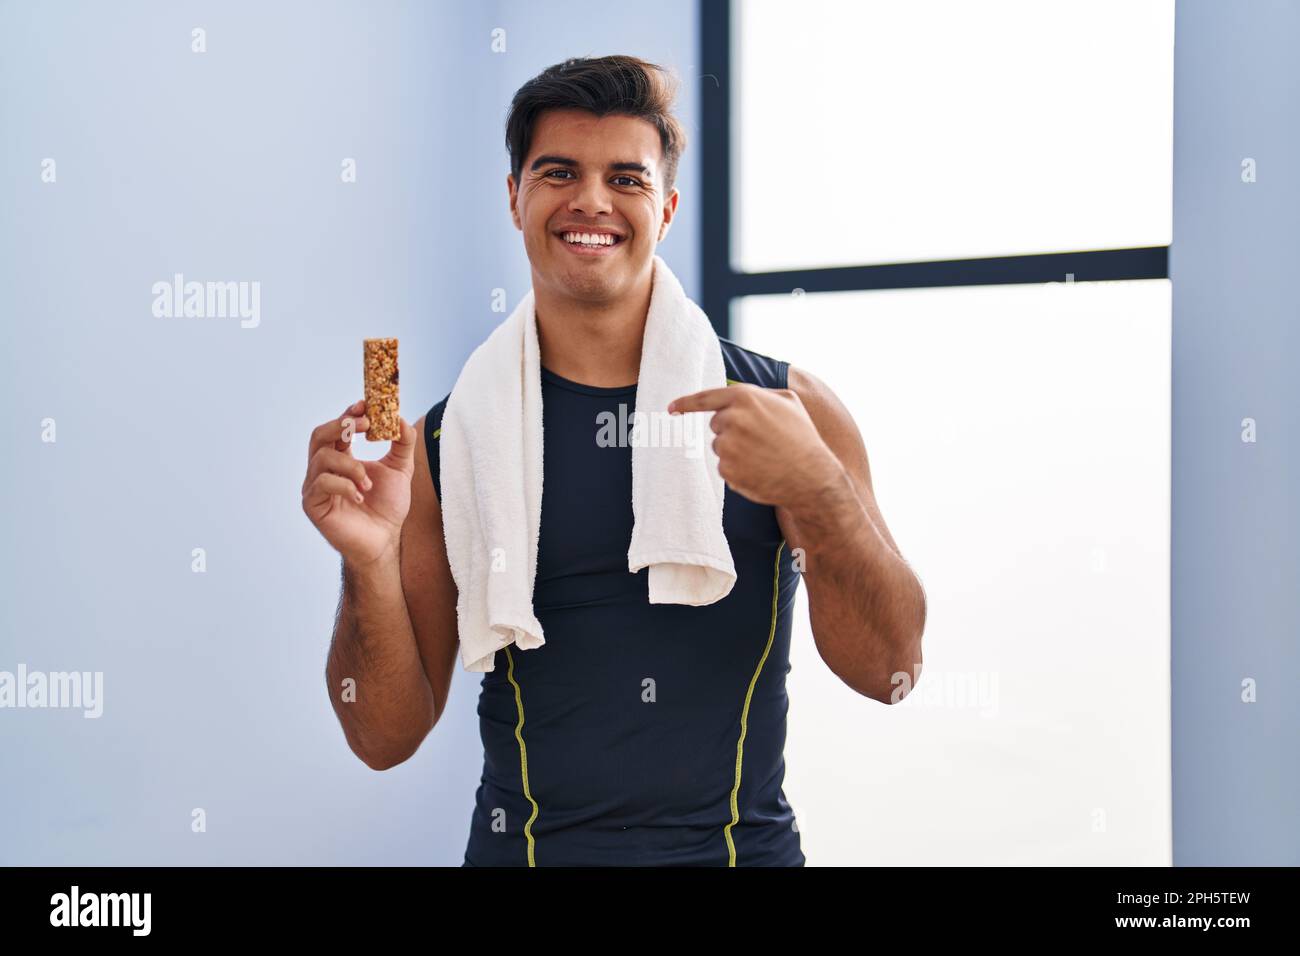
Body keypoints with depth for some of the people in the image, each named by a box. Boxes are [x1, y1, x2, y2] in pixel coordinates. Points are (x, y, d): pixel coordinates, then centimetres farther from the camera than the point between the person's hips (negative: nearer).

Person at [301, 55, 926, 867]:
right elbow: (388, 737, -1)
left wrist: (817, 489, -25)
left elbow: (890, 669, -9)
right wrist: (371, 564, -19)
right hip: (524, 848, 0)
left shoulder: (790, 409, -3)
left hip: (745, 845, 0)